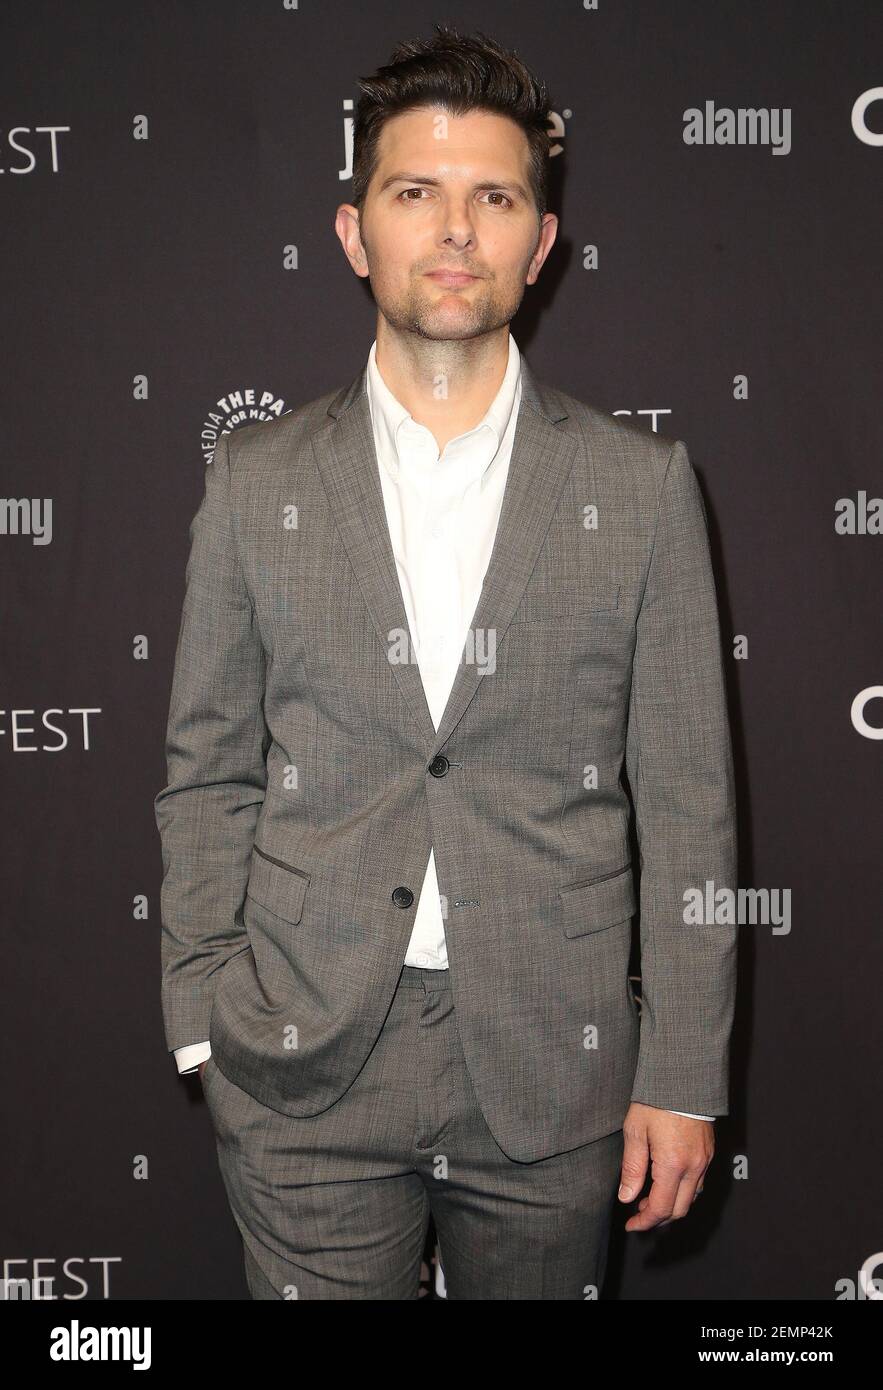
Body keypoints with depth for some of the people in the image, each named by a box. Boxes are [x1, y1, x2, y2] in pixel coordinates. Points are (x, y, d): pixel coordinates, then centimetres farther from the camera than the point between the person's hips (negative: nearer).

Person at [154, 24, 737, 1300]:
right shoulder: (254, 482, 2)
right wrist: (204, 1025, 1)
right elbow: (210, 776, 5)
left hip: (552, 1069, 0)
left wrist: (684, 1074, -2)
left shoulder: (641, 485, -1)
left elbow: (685, 801, -1)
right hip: (304, 1072, 1)